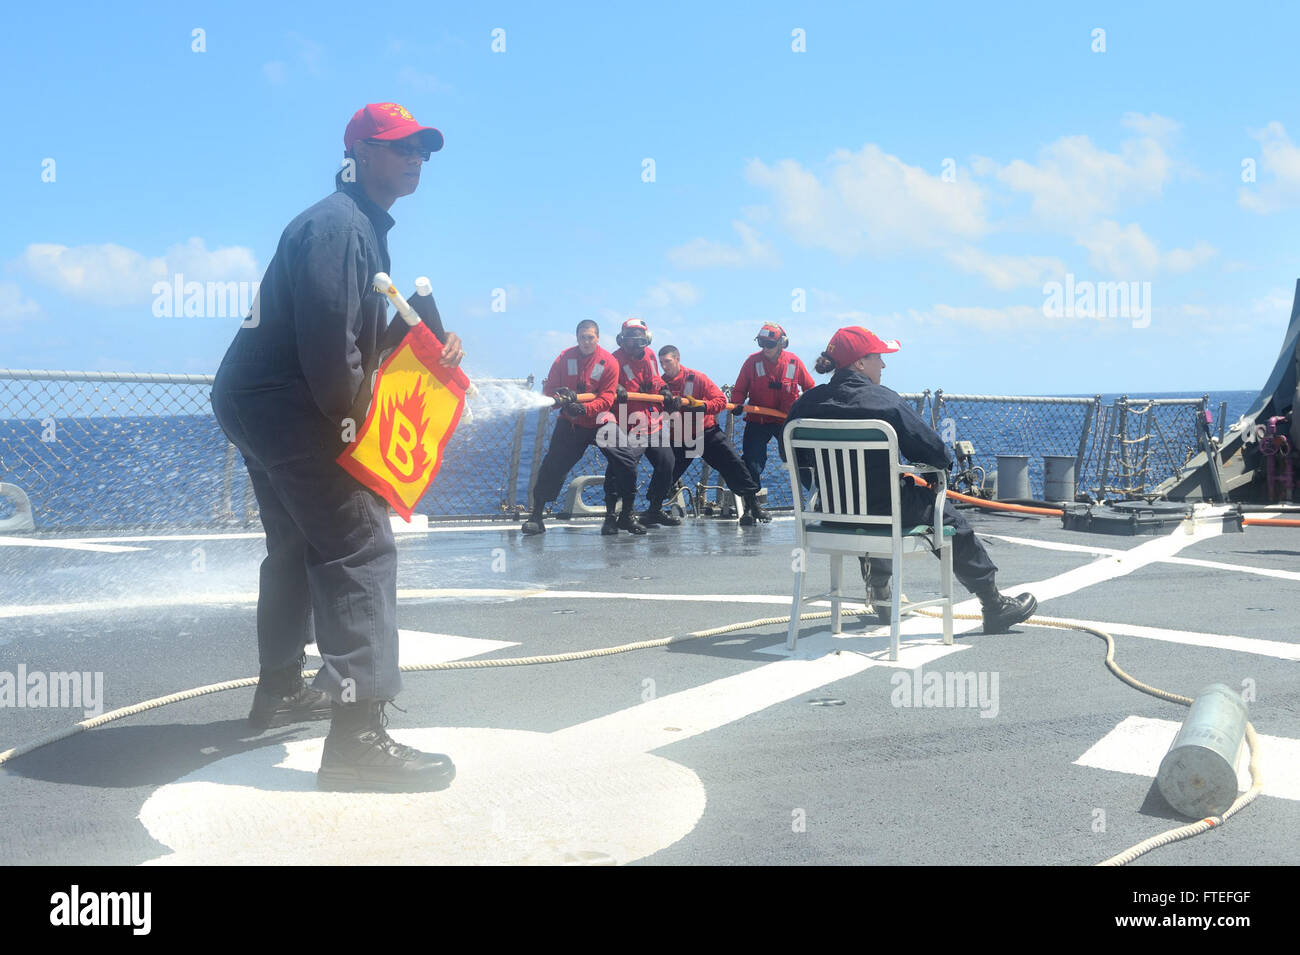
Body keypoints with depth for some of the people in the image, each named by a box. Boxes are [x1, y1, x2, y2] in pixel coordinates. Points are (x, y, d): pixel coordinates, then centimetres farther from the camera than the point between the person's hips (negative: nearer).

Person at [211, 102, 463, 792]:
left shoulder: (364, 226, 18)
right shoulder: (338, 224, -16)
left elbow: (365, 334, 17)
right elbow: (328, 340, -25)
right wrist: (356, 415, -14)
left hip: (258, 402, 12)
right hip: (282, 405, -12)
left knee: (299, 544, 22)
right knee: (360, 547, -17)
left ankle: (281, 689, 38)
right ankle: (359, 733, -20)